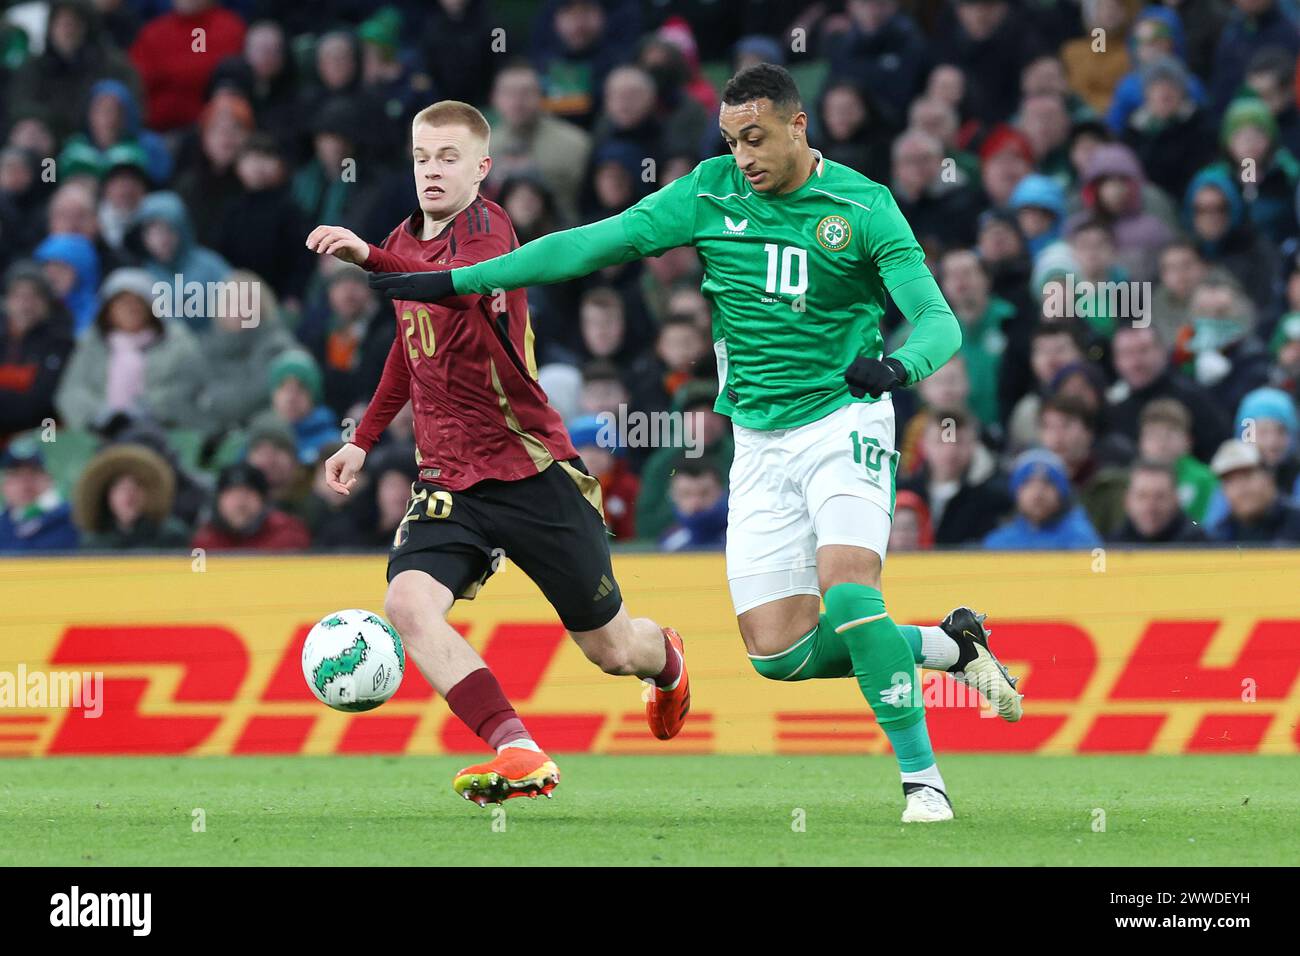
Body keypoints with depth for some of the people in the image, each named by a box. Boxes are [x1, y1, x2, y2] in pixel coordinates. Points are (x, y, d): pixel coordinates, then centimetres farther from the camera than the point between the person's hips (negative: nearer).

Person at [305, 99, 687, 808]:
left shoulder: (486, 225, -13)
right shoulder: (408, 240, 10)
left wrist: (370, 258, -53)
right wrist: (364, 439, 24)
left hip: (535, 470, -6)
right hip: (449, 480, 6)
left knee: (608, 648, 6)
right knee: (408, 603, -25)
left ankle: (666, 659, 44)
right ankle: (519, 753, -29)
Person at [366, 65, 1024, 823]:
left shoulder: (863, 205, -7)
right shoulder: (712, 192, 2)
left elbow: (939, 321, -11)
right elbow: (594, 245, 2)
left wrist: (899, 365, -35)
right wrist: (455, 281, -1)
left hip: (843, 419, -4)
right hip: (760, 440, 4)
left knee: (848, 592, -28)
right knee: (780, 654, -5)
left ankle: (922, 774, -17)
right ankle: (952, 648, 16)